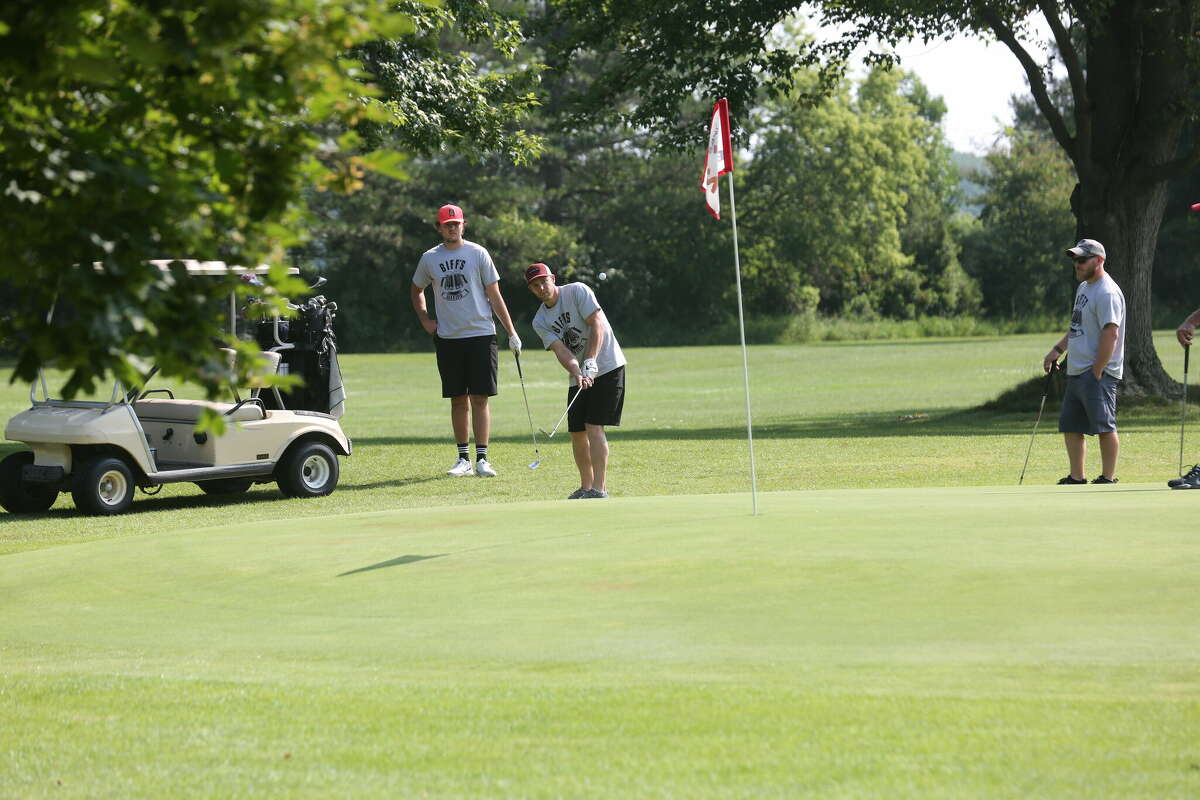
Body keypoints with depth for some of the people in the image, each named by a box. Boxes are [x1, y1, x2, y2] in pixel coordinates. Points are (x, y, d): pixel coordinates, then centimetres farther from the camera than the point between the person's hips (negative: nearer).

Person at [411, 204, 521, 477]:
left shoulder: (477, 253, 1)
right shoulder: (429, 258, 7)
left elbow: (494, 296, 1)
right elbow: (416, 290, 24)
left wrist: (511, 333, -1)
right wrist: (425, 320, 11)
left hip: (480, 335, -2)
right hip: (447, 339, 2)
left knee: (479, 399, -6)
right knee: (458, 400, 6)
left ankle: (482, 459, -6)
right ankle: (463, 459, 11)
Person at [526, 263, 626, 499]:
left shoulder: (577, 291, -8)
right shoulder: (540, 321, 4)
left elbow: (597, 325, -16)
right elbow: (561, 350, -9)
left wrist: (590, 364, -26)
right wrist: (577, 373, -29)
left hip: (606, 367, -6)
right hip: (579, 377, 6)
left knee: (593, 426, -15)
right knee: (577, 433, 5)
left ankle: (599, 488, -18)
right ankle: (586, 487, 19)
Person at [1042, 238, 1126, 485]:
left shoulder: (1107, 293, -15)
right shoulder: (1083, 288, 17)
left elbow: (1110, 335, -21)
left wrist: (1096, 373, -21)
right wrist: (1057, 350, 20)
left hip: (1098, 373, -11)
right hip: (1076, 372, 11)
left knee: (1104, 426, -8)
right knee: (1070, 426, 12)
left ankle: (1108, 480, -3)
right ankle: (1076, 479, 19)